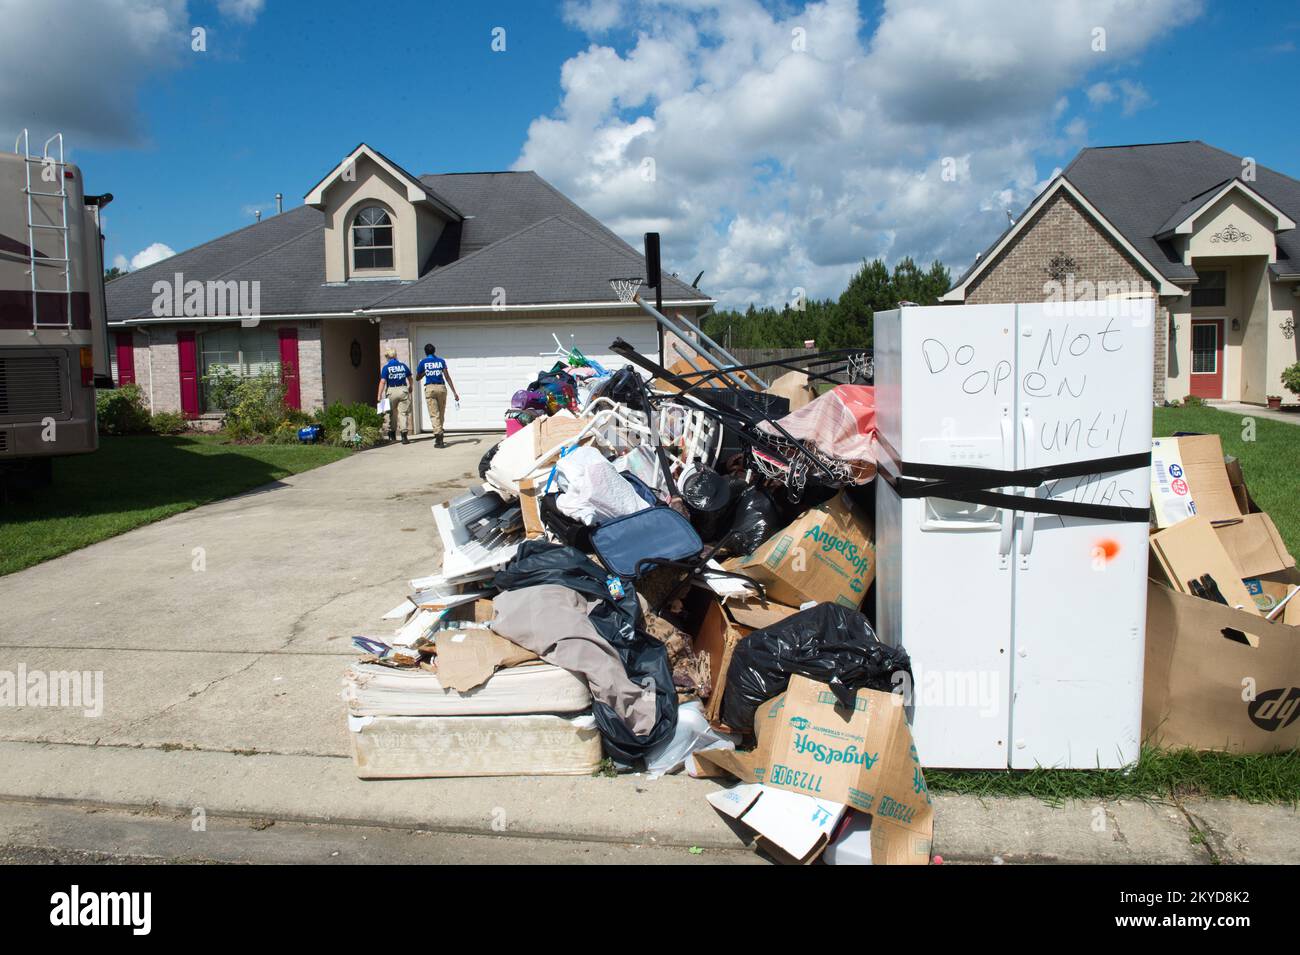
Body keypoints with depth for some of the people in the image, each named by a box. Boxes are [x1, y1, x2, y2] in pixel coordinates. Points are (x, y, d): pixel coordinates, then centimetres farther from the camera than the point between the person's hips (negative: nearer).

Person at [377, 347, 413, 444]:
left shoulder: (386, 367, -4)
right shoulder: (403, 365, 5)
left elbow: (382, 382, -9)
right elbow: (409, 378, 15)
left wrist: (379, 395, -8)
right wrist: (410, 387, 35)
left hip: (391, 391, -1)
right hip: (403, 390, 1)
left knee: (392, 413, 15)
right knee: (403, 413, 1)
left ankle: (392, 433, 24)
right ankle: (404, 435, -8)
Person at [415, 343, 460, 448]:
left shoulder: (423, 362, 5)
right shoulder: (441, 361, 8)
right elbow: (447, 377, 2)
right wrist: (454, 392, 0)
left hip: (430, 388, -2)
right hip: (441, 388, 2)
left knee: (434, 414, -4)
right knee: (441, 414, 11)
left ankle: (438, 435, -20)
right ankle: (439, 436, 18)